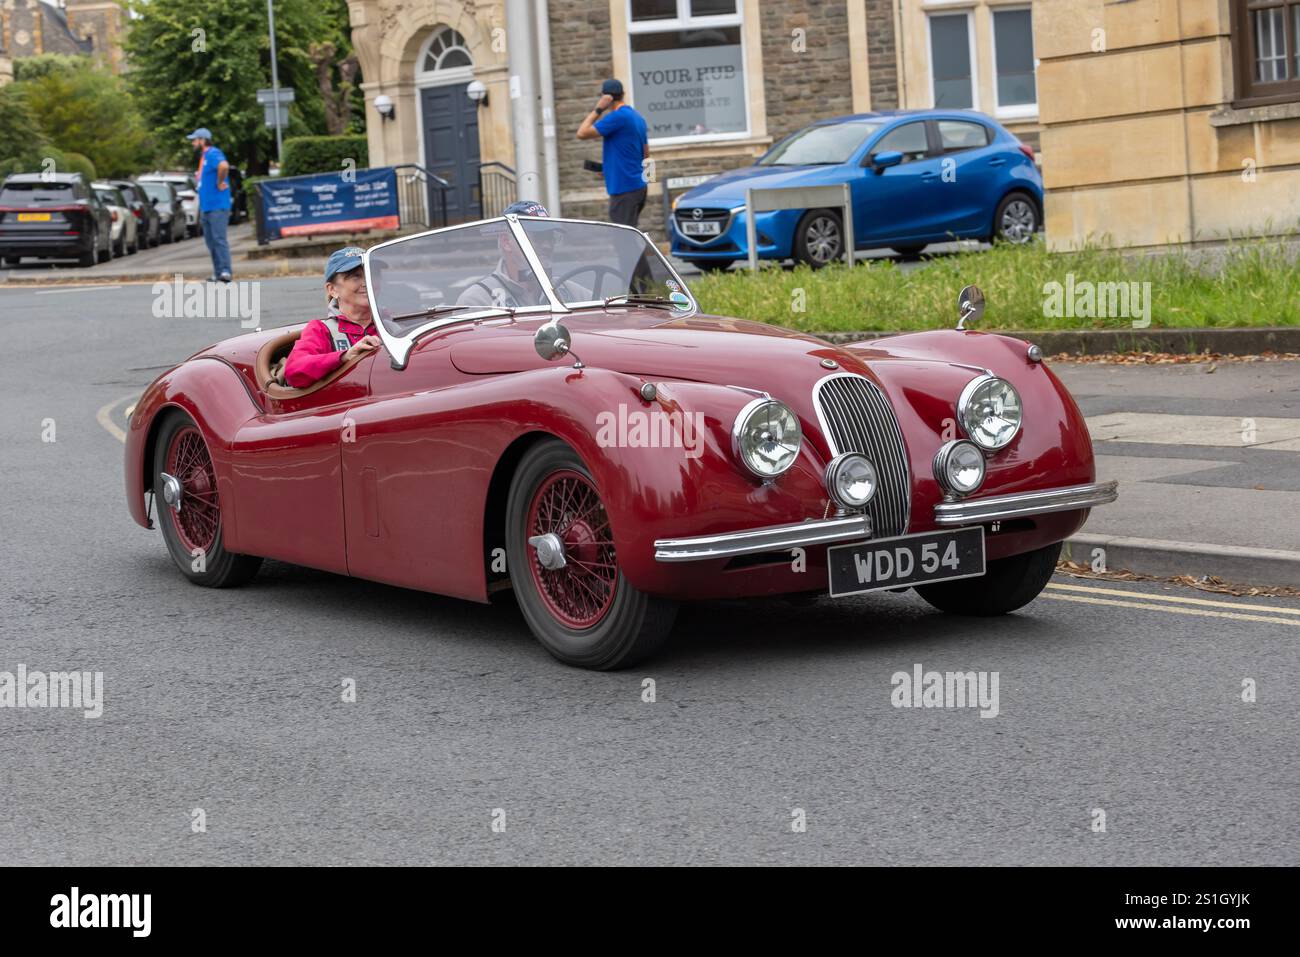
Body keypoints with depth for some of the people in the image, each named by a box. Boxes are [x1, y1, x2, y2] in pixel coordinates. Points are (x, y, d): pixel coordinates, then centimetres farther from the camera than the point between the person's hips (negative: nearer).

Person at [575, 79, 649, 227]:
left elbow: (582, 133, -16)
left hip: (624, 187, -9)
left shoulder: (617, 116, -15)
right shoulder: (637, 117, 14)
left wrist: (598, 110, -7)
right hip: (638, 185, 9)